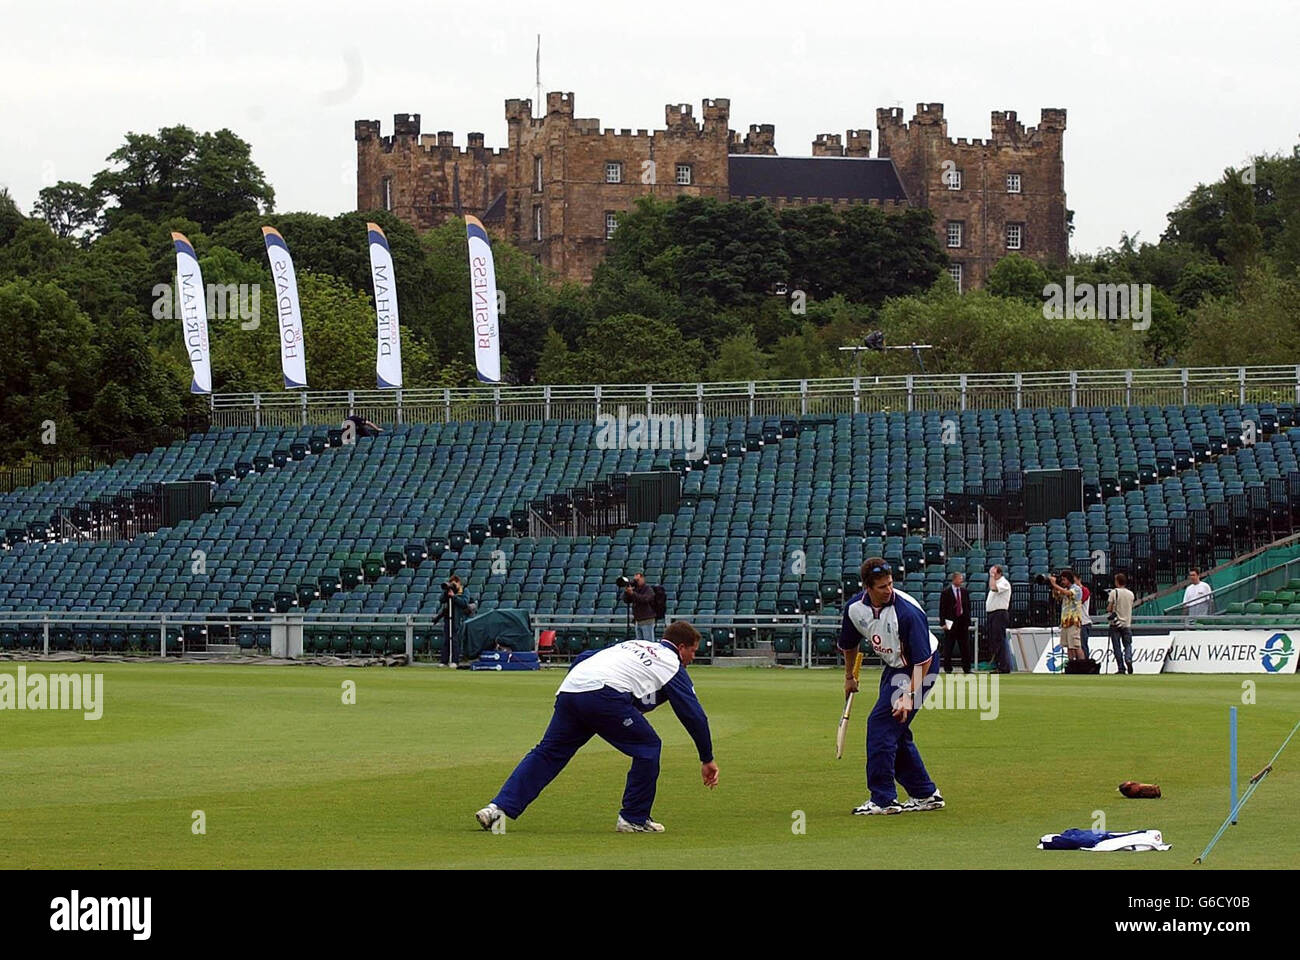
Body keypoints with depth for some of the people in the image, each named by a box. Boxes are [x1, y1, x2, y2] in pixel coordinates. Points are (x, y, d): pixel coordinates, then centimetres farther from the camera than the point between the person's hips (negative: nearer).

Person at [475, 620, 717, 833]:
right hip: (605, 695, -6)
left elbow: (582, 659, 32)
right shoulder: (671, 664, 17)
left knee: (547, 753, 8)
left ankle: (500, 807, -3)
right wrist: (707, 759, 21)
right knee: (647, 747, 9)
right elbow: (694, 715, 15)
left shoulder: (630, 644, 35)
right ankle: (634, 818, 10)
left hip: (568, 690, 6)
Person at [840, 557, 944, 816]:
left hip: (920, 668, -7)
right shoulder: (855, 608, -11)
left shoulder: (908, 611, -31)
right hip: (893, 666, 7)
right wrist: (849, 676, 22)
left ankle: (883, 799, -10)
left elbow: (923, 659, -29)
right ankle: (926, 794, 22)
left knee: (881, 723, -14)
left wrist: (909, 696, -35)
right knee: (896, 731, 10)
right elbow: (849, 644, 11)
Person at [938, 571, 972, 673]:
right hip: (950, 622, -3)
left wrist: (968, 622, 7)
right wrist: (943, 623, -11)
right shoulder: (946, 593, -2)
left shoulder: (965, 592, 11)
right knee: (948, 648, -1)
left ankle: (966, 668, 8)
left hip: (963, 622, 3)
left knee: (965, 646, 3)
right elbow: (942, 609, -3)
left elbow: (968, 607, 13)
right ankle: (947, 668, 5)